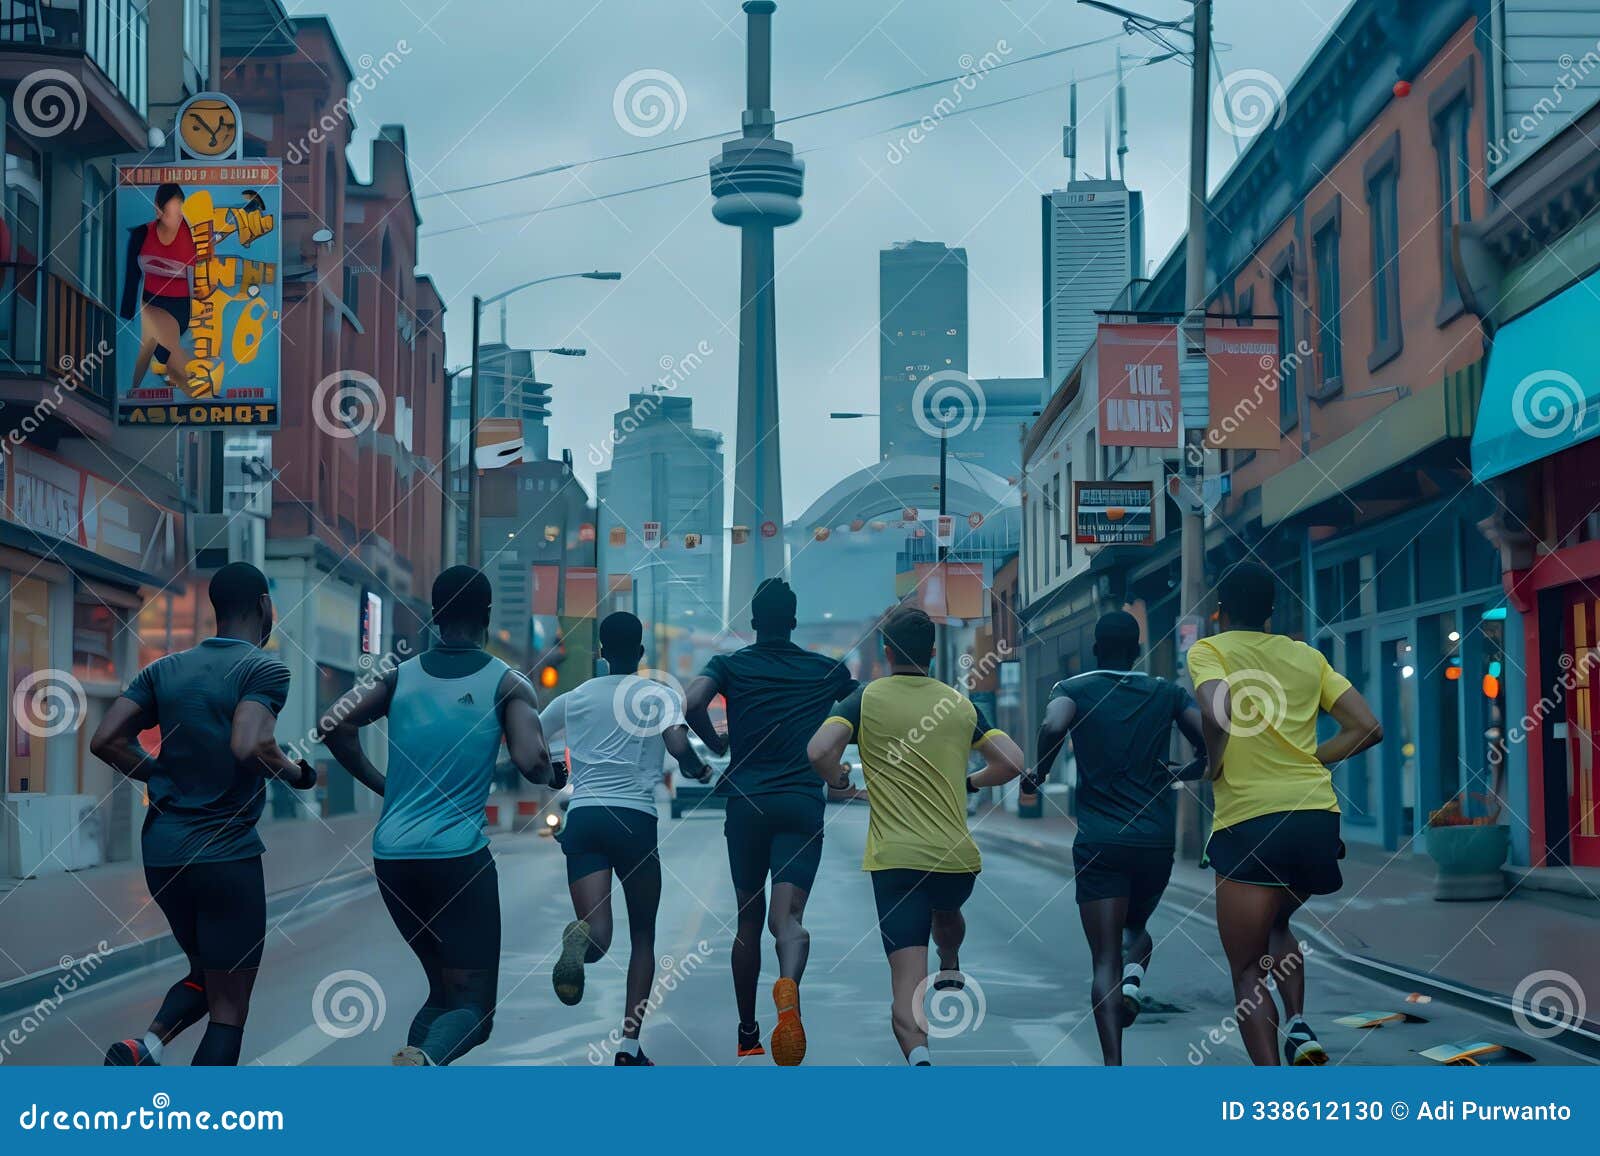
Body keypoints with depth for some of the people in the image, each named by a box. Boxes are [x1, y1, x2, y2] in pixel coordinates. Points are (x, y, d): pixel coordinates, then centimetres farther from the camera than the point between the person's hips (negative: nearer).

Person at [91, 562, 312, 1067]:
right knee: (229, 1009, 3)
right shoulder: (265, 669, -9)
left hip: (161, 851, 6)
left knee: (205, 974, 25)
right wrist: (297, 773, -6)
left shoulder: (165, 669, 9)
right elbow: (249, 747, -25)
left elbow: (106, 741, 3)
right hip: (227, 855, -6)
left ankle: (145, 1047, -1)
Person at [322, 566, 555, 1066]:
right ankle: (425, 1060, -32)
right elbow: (532, 765, -15)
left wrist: (379, 782, 12)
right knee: (472, 1003, 0)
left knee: (442, 987, 22)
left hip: (393, 856, 5)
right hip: (459, 856, -5)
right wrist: (549, 771, 8)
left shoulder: (400, 676, 9)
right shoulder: (508, 684, -2)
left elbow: (337, 727, -2)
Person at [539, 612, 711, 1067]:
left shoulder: (574, 698, 15)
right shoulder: (661, 695, 6)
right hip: (635, 819, -2)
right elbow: (677, 743, -12)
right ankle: (629, 1045, 7)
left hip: (582, 817, 2)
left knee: (598, 934, -7)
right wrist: (697, 769, 10)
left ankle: (579, 938, -45)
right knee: (643, 936, 14)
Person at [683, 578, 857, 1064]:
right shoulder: (827, 669, 8)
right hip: (804, 803, -1)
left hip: (746, 801, 1)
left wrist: (716, 743, 6)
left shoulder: (729, 664, 4)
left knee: (748, 919, 15)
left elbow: (692, 706, -13)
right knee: (787, 917, -10)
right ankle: (788, 985, -44)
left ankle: (747, 1034, 21)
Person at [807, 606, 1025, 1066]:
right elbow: (1011, 762, 4)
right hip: (957, 856, 3)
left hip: (895, 859, -3)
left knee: (907, 982, -9)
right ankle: (951, 972, 60)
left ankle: (918, 1056, -31)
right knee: (946, 912, 39)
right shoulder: (959, 703, 7)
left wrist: (836, 779, 7)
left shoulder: (867, 698, -1)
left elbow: (819, 751, -16)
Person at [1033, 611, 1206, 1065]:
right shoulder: (1167, 693, 8)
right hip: (1157, 840, 2)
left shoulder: (1075, 688, 1)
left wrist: (1039, 773, -3)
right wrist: (1185, 773, 18)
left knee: (1105, 957, -1)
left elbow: (1053, 727, -21)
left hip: (1099, 841, -2)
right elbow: (1212, 744, -2)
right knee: (1137, 930, 27)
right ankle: (1133, 979, -7)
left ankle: (1114, 1066, -18)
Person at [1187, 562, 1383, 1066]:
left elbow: (1217, 707, -19)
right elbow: (1367, 728, 9)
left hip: (1249, 820, -4)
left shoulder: (1209, 650, 3)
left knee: (1248, 971, 5)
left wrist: (1214, 763, -2)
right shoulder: (1307, 656, 15)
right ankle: (1298, 1026, 7)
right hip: (1317, 815, 5)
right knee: (1276, 927, 31)